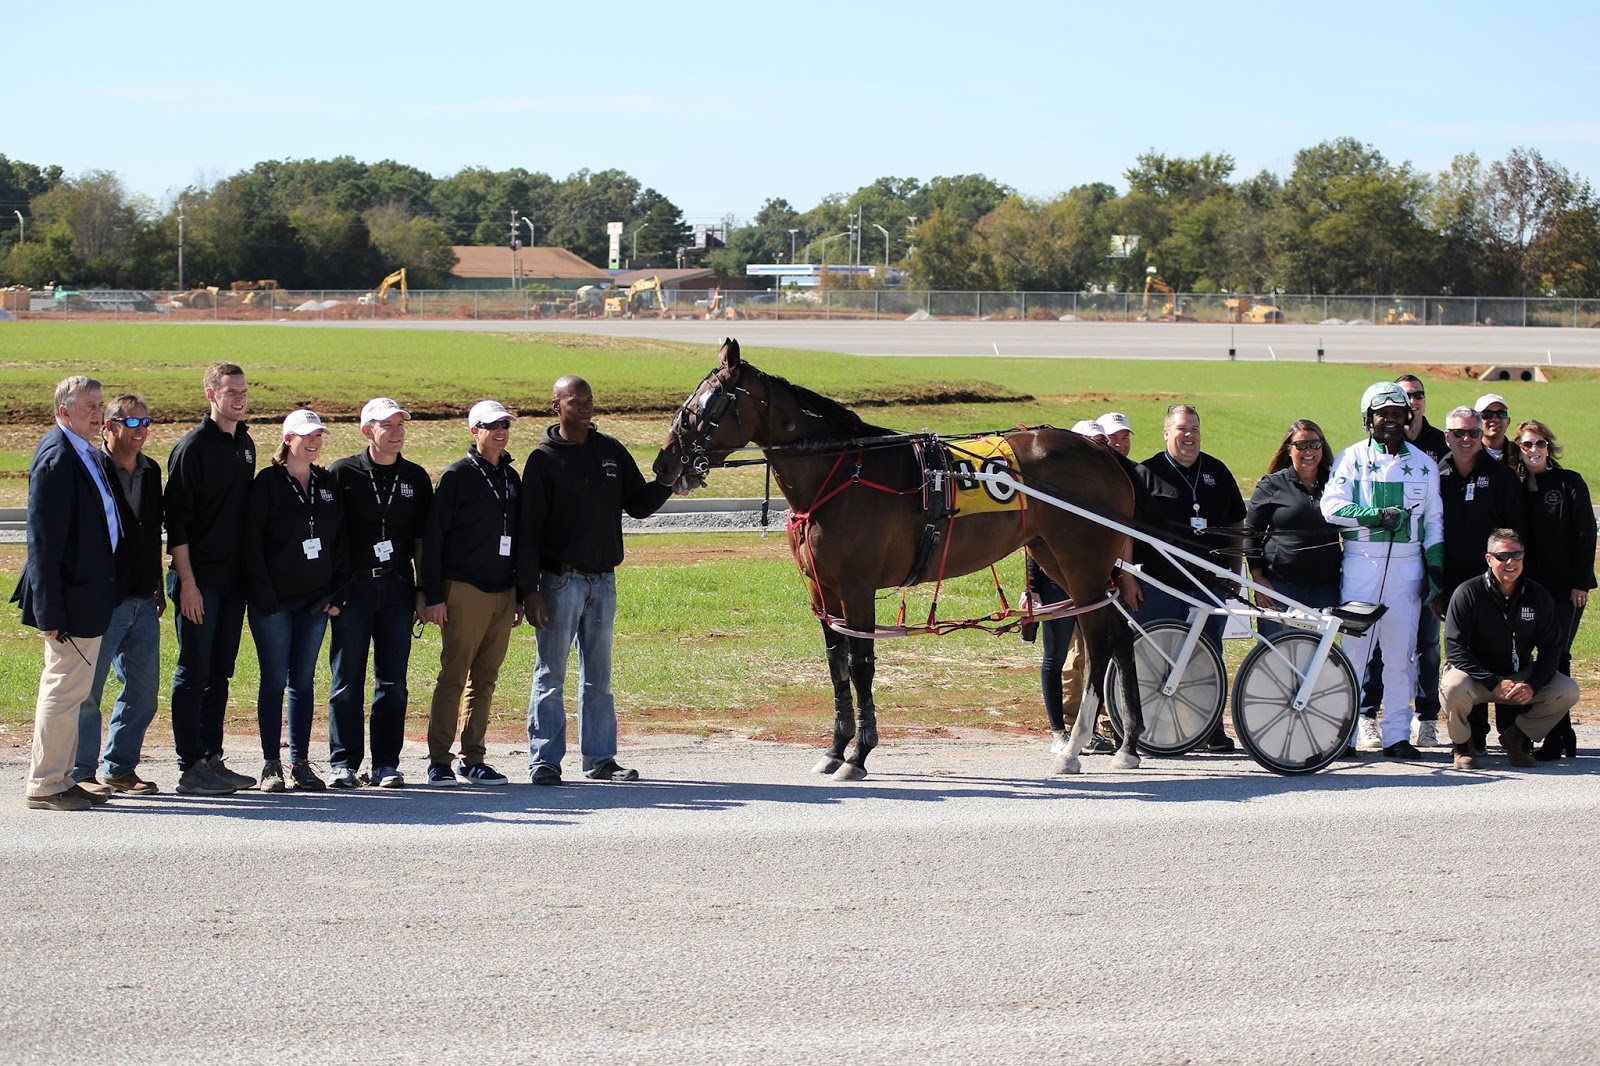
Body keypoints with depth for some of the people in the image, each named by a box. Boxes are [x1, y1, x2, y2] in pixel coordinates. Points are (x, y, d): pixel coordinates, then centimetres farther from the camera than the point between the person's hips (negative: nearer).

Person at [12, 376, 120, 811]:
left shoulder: (85, 455, 11)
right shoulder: (56, 458, -18)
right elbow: (43, 541, -20)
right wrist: (50, 612, -22)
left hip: (89, 592, 10)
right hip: (73, 596, -10)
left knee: (71, 689, 15)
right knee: (63, 689, -3)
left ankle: (61, 778, 24)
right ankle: (45, 786, 5)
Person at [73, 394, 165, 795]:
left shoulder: (151, 471, 12)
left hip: (143, 599, 7)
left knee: (143, 689, 8)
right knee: (87, 690, 0)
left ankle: (120, 767, 18)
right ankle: (82, 771, 8)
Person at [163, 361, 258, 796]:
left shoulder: (245, 445, 13)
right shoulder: (193, 447, -10)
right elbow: (176, 518, -12)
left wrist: (249, 572, 14)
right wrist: (187, 581, -16)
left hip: (233, 579, 7)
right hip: (199, 578, -7)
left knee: (219, 673, 10)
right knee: (194, 673, -4)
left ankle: (211, 759, 16)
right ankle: (191, 767, -2)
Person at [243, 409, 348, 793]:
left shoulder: (327, 484, 10)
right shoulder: (268, 482, -4)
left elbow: (340, 541, 12)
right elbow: (252, 542, -8)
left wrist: (337, 593, 4)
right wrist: (264, 597, -13)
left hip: (315, 601, 4)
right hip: (274, 602, -4)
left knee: (304, 682, 7)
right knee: (274, 681, -1)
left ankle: (300, 762, 12)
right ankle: (271, 764, 4)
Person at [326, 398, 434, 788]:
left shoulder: (415, 478, 10)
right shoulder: (342, 473, 1)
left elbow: (421, 539, 13)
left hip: (397, 587, 3)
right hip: (353, 586, -3)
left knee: (393, 681, 4)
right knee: (348, 679, 0)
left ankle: (386, 763, 10)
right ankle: (343, 763, 4)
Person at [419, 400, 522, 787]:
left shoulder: (511, 478, 15)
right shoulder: (457, 476, -5)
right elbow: (432, 537, -7)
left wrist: (520, 595, 17)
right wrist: (433, 595, -12)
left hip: (503, 592, 6)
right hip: (465, 591, -6)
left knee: (485, 678, 8)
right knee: (454, 675, -6)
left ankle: (472, 759, 13)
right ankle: (439, 761, -3)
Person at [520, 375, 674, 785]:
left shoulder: (611, 452, 8)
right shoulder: (543, 459, -5)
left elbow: (638, 504, 13)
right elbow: (529, 529, -8)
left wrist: (667, 482, -6)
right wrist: (529, 590, -14)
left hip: (603, 580, 5)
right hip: (560, 580, -5)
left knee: (598, 677, 10)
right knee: (551, 675, -1)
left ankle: (600, 758, 15)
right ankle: (544, 760, 2)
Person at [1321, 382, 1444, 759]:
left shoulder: (1423, 463, 13)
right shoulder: (1352, 458, 4)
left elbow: (1433, 520, 15)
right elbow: (1331, 507, -7)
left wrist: (1435, 569, 7)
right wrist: (1377, 515, -18)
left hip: (1407, 564, 2)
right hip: (1360, 562, -2)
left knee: (1401, 653, 1)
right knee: (1355, 647, -4)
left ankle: (1397, 734, 5)